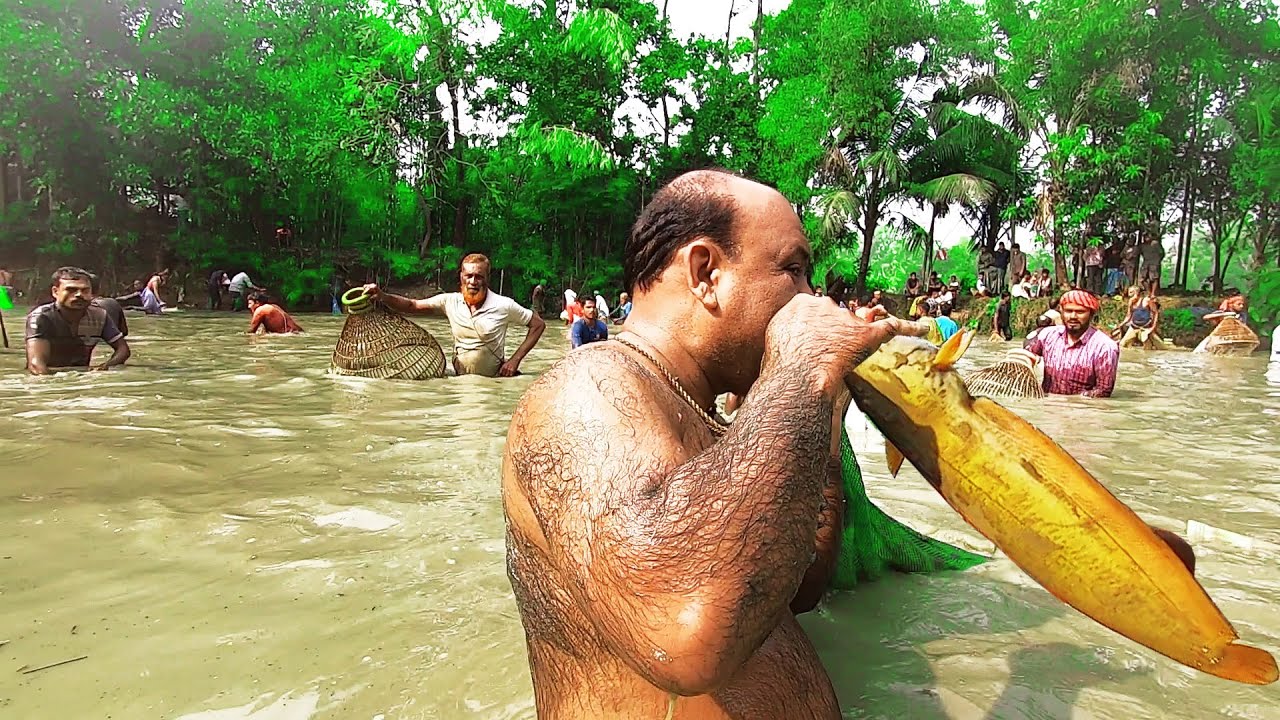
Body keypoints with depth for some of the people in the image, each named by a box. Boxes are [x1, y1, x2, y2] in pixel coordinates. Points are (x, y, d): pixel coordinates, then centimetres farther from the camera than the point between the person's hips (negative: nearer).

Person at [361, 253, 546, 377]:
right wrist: (381, 296, -19)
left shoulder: (503, 305, -10)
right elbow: (412, 305, -2)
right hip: (461, 379, 3)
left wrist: (515, 360, -9)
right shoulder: (450, 302, -1)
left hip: (496, 378, -2)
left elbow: (538, 324, -3)